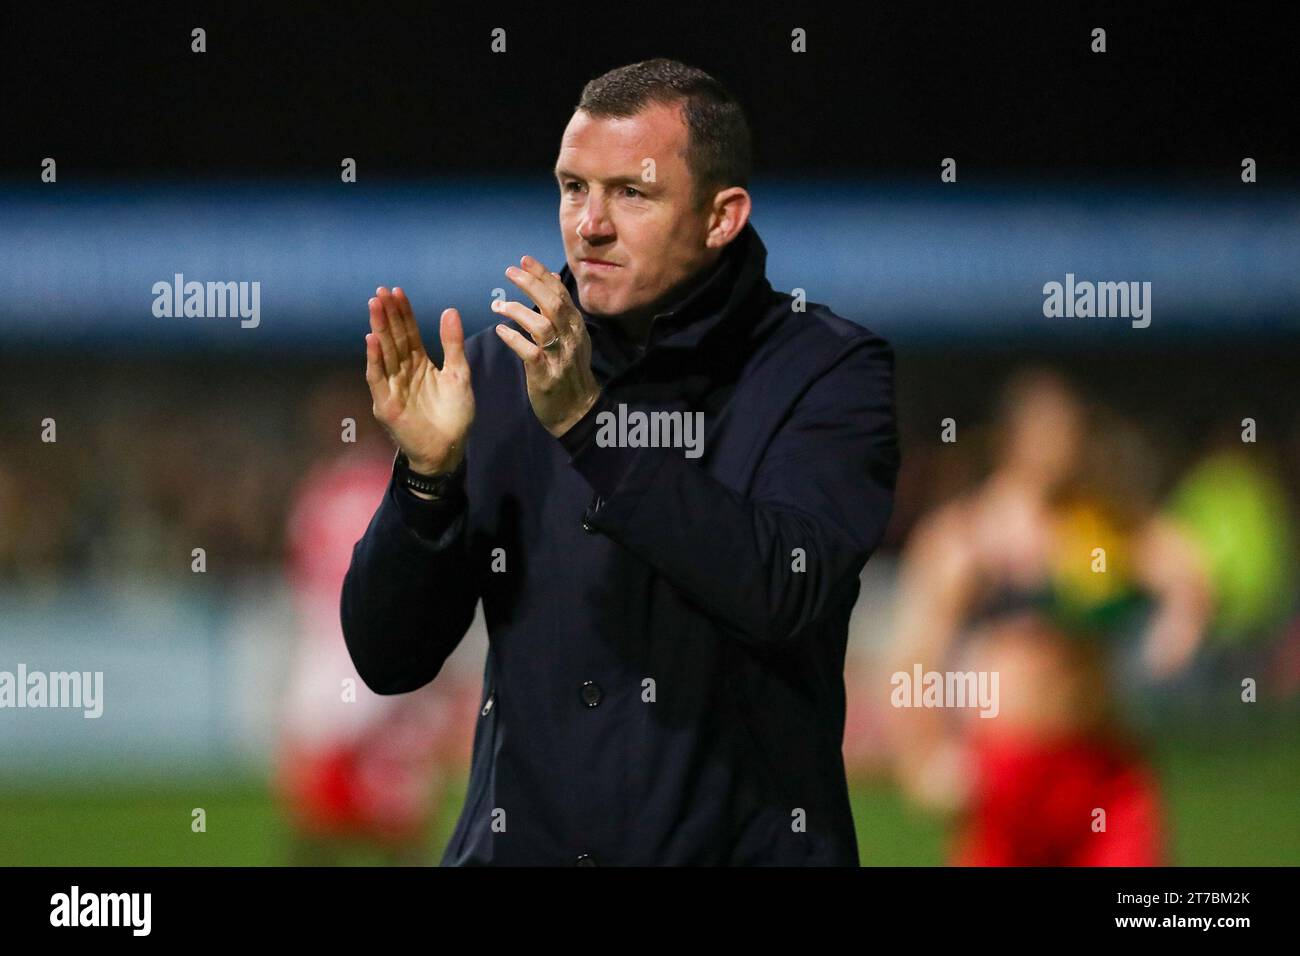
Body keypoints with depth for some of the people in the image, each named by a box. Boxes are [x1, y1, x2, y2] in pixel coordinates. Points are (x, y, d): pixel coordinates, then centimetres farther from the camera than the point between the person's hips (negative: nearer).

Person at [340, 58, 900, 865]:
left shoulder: (828, 370, -3)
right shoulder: (499, 369, 5)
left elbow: (784, 587, -20)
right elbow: (389, 661, 2)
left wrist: (586, 421, -26)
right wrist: (429, 473, -14)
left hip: (750, 844, -2)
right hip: (525, 843, 2)